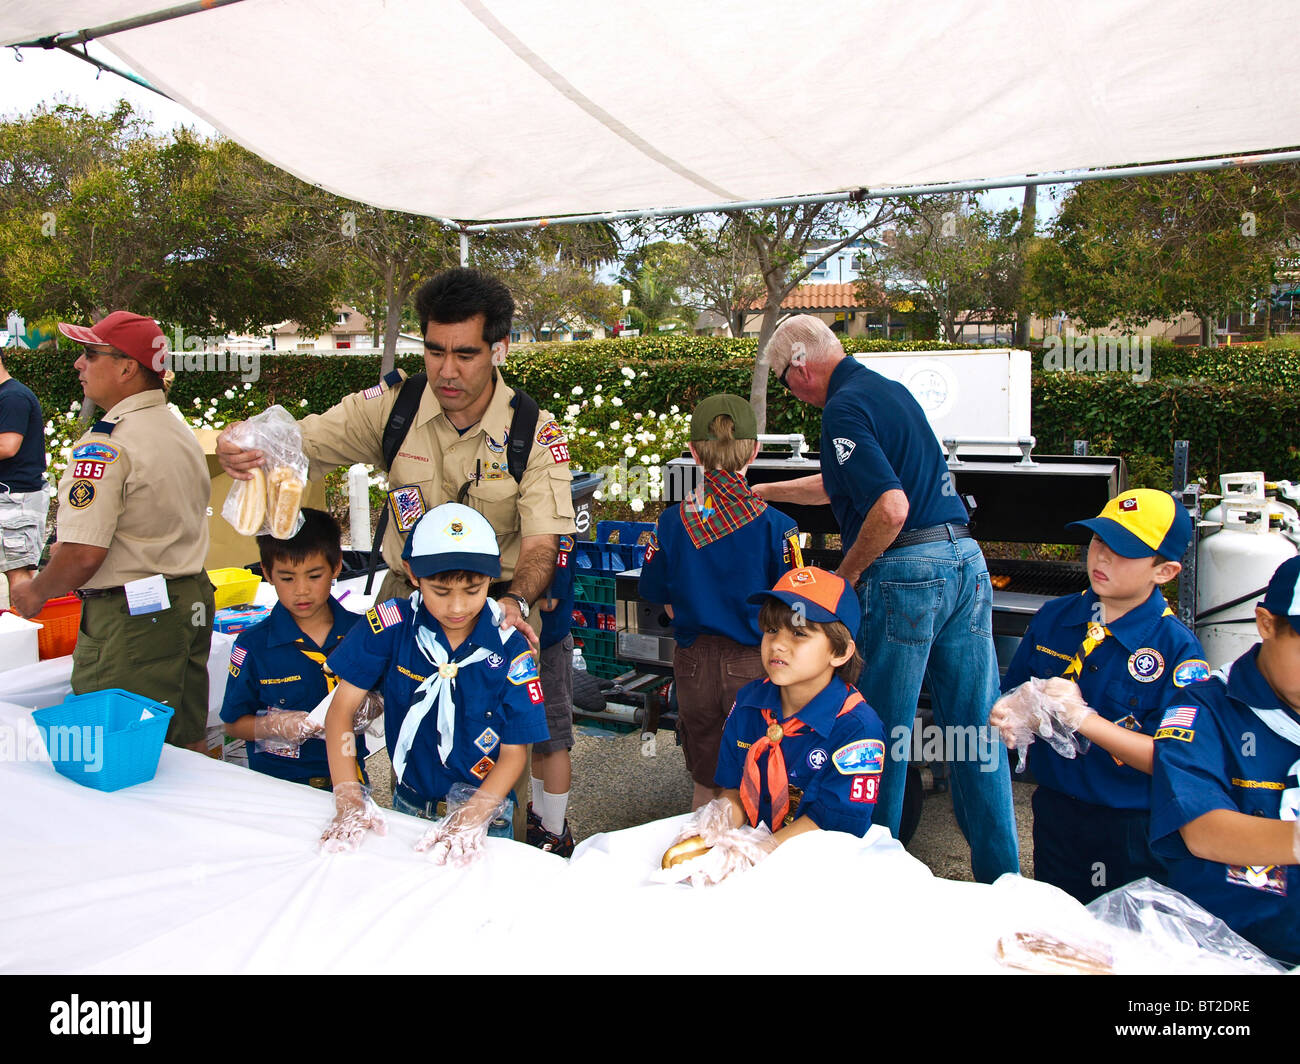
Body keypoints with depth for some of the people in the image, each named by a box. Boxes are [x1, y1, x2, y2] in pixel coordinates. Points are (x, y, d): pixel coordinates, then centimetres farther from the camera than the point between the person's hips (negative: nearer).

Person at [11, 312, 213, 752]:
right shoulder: (182, 431, 10)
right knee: (186, 744, 16)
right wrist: (67, 549, 27)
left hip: (129, 618, -9)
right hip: (192, 605, 9)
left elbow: (84, 555, -23)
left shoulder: (106, 446, -18)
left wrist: (35, 593, -3)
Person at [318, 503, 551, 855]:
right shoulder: (392, 624, -14)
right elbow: (341, 709, -10)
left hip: (485, 814, -1)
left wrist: (472, 818, -26)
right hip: (409, 806, 1)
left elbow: (514, 752, -12)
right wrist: (348, 800, -19)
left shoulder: (510, 650, -16)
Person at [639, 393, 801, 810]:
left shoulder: (672, 523, -7)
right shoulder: (775, 525, -13)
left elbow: (667, 605, 3)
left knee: (707, 783, 20)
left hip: (694, 662, 3)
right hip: (753, 664, -2)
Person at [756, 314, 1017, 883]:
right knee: (976, 725, 11)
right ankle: (1000, 873, 20)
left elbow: (890, 508, -23)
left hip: (906, 572, -9)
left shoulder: (844, 409, -11)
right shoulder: (888, 388, 19)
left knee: (883, 729, 6)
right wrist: (764, 490, 38)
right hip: (965, 559, 9)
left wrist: (844, 575, -9)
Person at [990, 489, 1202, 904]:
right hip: (1053, 814, 4)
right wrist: (1006, 713, -14)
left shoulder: (1176, 647, -15)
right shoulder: (1052, 619, 0)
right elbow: (1013, 693, 9)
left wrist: (1081, 718, -28)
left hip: (1130, 832, -4)